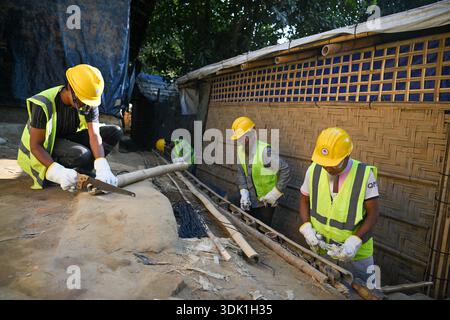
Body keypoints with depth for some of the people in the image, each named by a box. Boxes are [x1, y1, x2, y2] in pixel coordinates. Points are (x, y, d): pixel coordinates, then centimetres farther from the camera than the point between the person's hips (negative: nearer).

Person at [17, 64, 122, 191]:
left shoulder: (89, 103, -15)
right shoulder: (44, 104, -28)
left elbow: (94, 135, -25)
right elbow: (35, 146, -25)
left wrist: (102, 168, -42)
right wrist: (59, 173, -40)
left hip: (69, 140, 6)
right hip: (45, 149, -6)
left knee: (115, 132, -14)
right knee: (82, 155, -38)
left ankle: (77, 171, -10)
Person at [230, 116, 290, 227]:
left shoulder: (265, 151, -26)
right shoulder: (240, 150, -3)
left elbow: (285, 170, -25)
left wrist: (275, 194, -21)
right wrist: (244, 193, -6)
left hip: (266, 201, -7)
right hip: (251, 200, 7)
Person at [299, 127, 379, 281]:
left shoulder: (364, 174, -17)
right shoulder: (314, 170, -9)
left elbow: (373, 213, -12)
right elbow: (304, 200, 4)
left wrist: (355, 241, -23)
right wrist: (307, 227, -10)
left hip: (355, 253, -2)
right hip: (320, 248, 3)